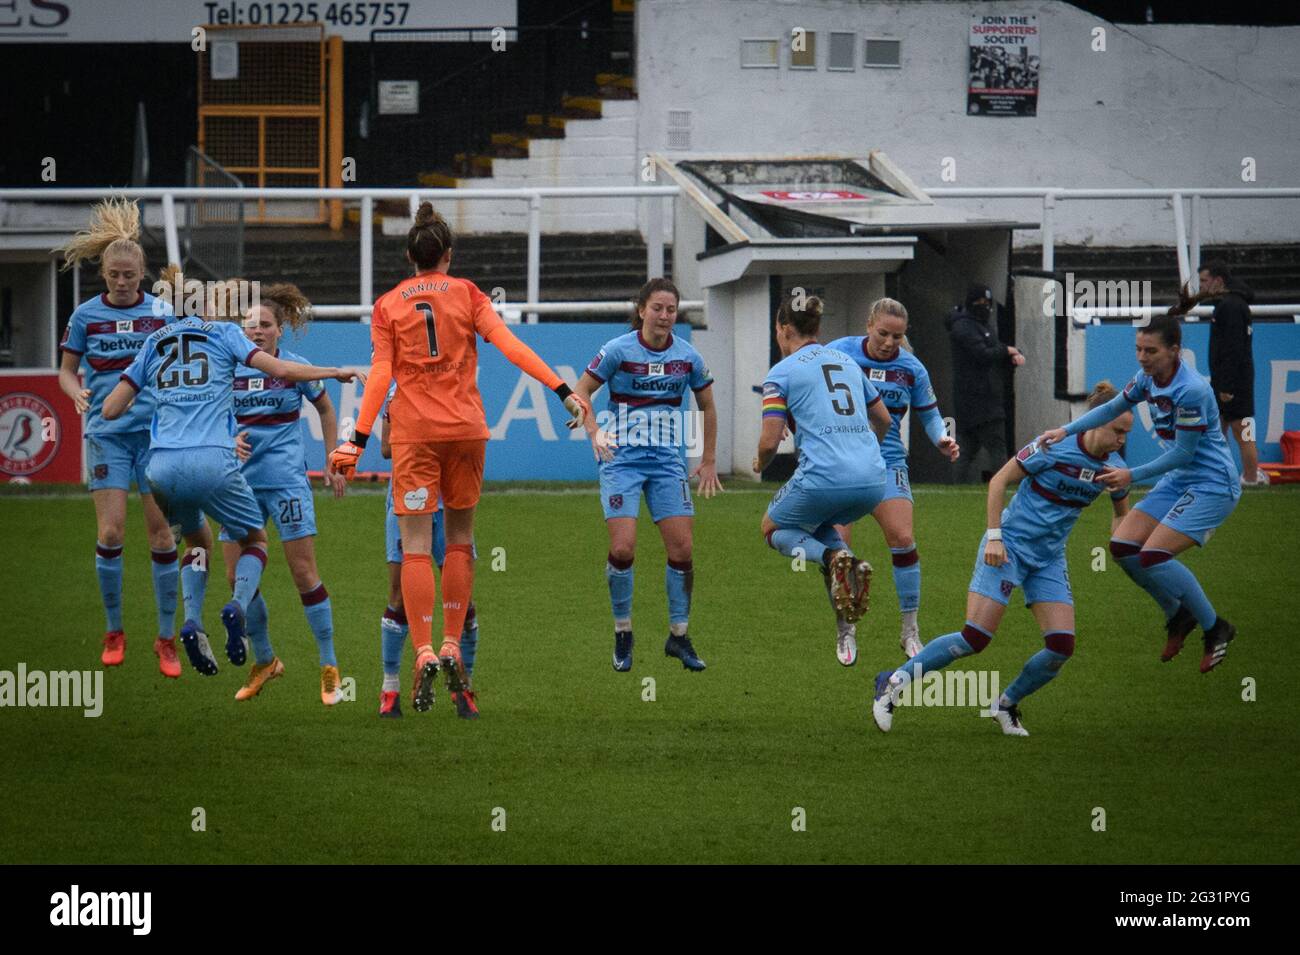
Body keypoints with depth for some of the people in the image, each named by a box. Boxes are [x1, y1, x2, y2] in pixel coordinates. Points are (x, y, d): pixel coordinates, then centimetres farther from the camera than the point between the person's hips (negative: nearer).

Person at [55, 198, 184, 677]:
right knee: (111, 532, -9)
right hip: (107, 432, 0)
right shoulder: (86, 315, 3)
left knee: (161, 533, -2)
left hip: (155, 430, 0)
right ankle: (113, 632, 8)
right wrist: (77, 392, -10)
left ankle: (166, 638, 6)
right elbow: (66, 370, 11)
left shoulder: (161, 312, 3)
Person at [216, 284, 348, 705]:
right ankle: (264, 661, 20)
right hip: (241, 481, 3)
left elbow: (325, 409, 13)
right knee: (237, 576, 2)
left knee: (304, 572, -4)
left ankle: (330, 667, 5)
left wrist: (333, 462, 10)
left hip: (286, 479, -3)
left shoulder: (295, 368, -3)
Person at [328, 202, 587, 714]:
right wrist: (563, 390, -6)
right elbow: (509, 346, -5)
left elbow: (380, 375, -2)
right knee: (460, 539, 14)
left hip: (413, 432, -1)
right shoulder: (466, 293, 5)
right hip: (465, 428, 1)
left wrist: (358, 440, -2)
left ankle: (425, 654, -17)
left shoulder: (388, 305, 5)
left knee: (416, 547, -4)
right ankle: (452, 647, 11)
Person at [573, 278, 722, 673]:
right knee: (623, 548, -13)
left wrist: (709, 460, 14)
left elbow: (707, 406, 15)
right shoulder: (619, 350, -8)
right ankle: (623, 633, 6)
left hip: (668, 461, 3)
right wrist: (595, 433, -17)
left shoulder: (688, 357, 1)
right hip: (623, 459, -3)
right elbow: (581, 390, -1)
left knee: (682, 548, -6)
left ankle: (679, 636, 10)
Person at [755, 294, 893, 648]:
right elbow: (884, 420, 28)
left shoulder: (782, 373, 1)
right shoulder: (847, 362, 19)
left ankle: (832, 558, -10)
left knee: (774, 528, 21)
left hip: (823, 477, -6)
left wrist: (760, 464, 18)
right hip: (872, 481, 6)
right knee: (816, 523, 33)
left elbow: (769, 442, -5)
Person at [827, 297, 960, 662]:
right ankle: (846, 631, 9)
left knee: (902, 540, -12)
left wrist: (943, 441, -7)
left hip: (886, 461, 1)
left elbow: (929, 414, 12)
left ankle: (910, 630, 1)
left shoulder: (911, 368, 0)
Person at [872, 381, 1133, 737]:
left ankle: (1006, 705, 14)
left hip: (1049, 560, 6)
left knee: (1062, 647, -10)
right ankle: (894, 682, 0)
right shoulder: (1054, 447, -17)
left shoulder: (1113, 468, 0)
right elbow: (999, 481, -10)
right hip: (1009, 547, -6)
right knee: (975, 637, -15)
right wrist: (994, 536, -14)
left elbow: (1121, 513, 21)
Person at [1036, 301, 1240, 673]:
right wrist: (1066, 430, 4)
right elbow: (1113, 408, 15)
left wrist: (1133, 475, -16)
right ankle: (1179, 616, 18)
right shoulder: (1149, 378, -1)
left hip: (1212, 484, -9)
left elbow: (1184, 452, -20)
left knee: (1153, 556, -19)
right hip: (1178, 479, 9)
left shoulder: (1191, 390, -26)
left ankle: (1215, 629, -2)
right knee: (1123, 547, 0)